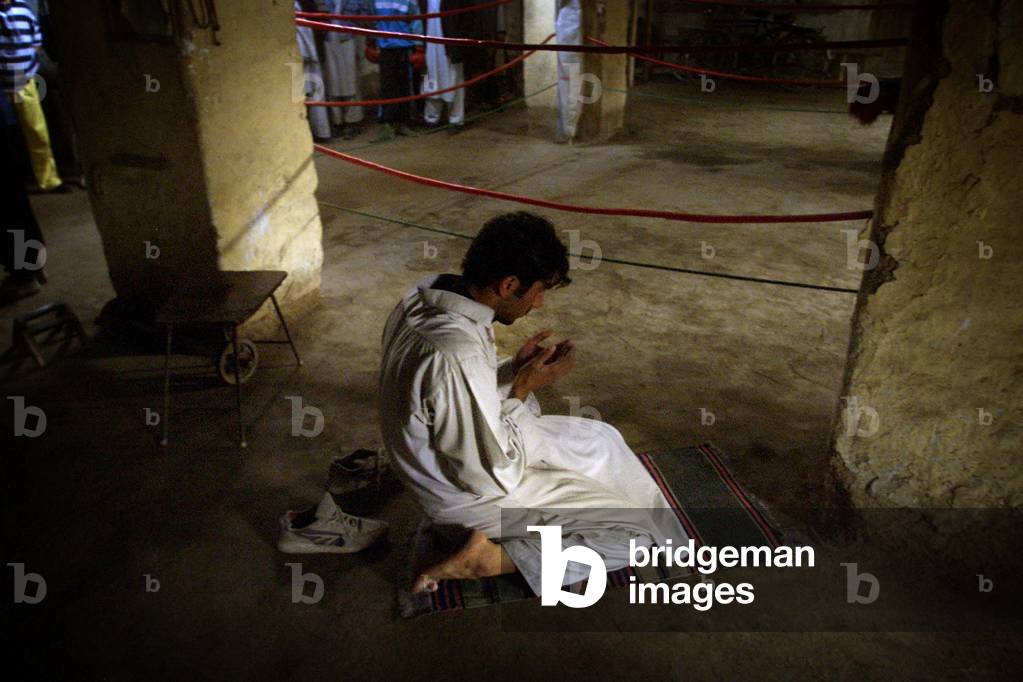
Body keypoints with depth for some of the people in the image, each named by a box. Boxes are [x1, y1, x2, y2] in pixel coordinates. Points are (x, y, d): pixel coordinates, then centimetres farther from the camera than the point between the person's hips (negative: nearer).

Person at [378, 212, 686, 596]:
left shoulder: (425, 298, -7)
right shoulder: (459, 353, -36)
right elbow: (491, 474, -26)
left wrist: (513, 369, -5)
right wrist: (523, 388, -18)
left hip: (453, 457, 9)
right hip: (471, 497, -9)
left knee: (601, 440, 19)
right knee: (633, 533, -2)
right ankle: (488, 556, -3)